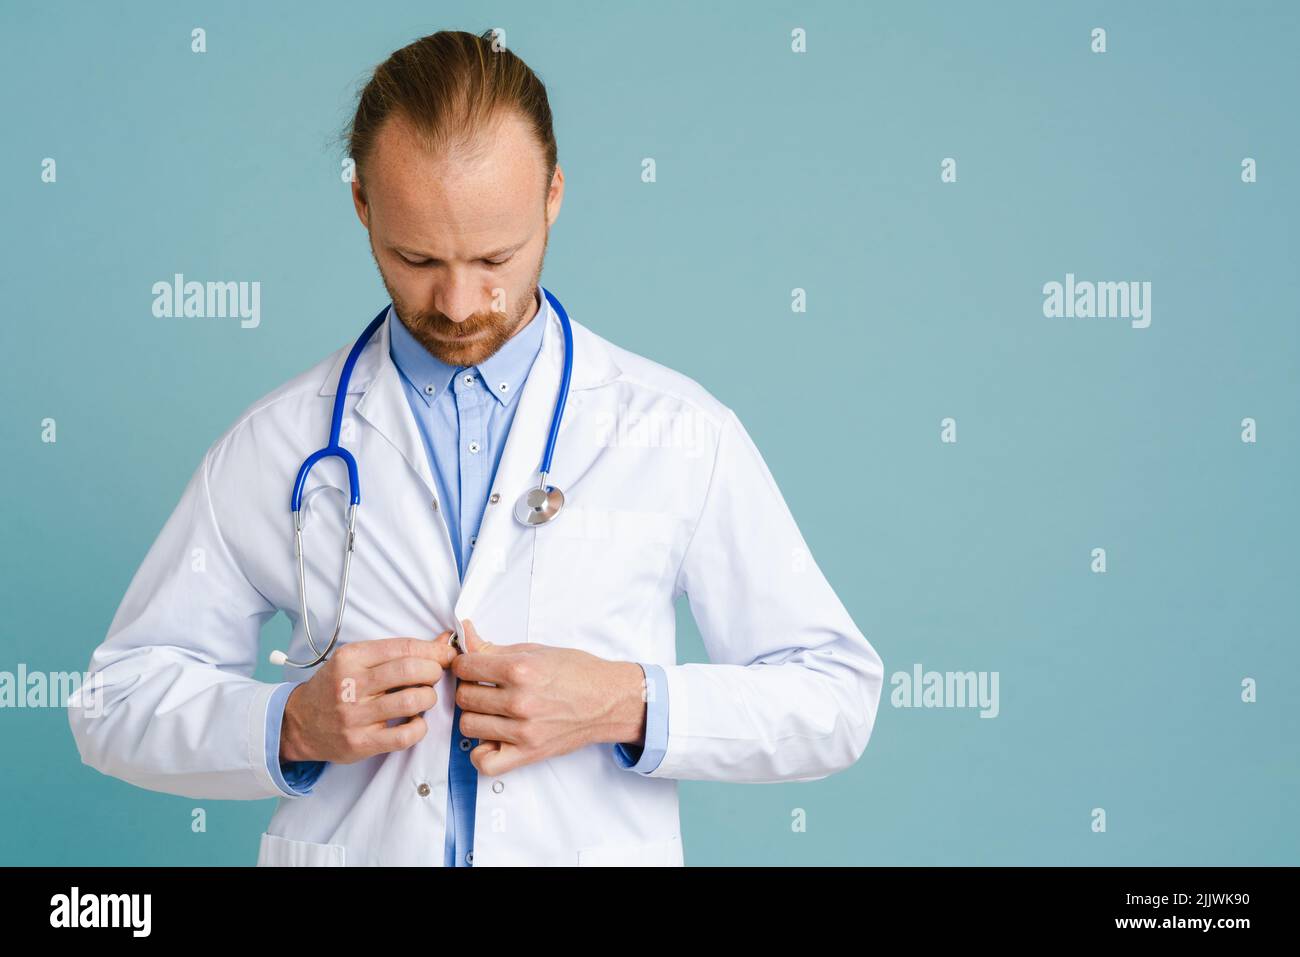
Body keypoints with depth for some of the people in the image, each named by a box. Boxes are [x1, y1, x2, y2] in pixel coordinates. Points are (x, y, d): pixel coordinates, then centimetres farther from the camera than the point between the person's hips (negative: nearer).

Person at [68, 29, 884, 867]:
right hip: (346, 842, 1)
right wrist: (290, 726, -16)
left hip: (597, 843, 0)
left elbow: (835, 694, -3)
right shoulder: (275, 445, -2)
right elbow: (122, 700, 2)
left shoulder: (682, 434, -5)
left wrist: (631, 707, -17)